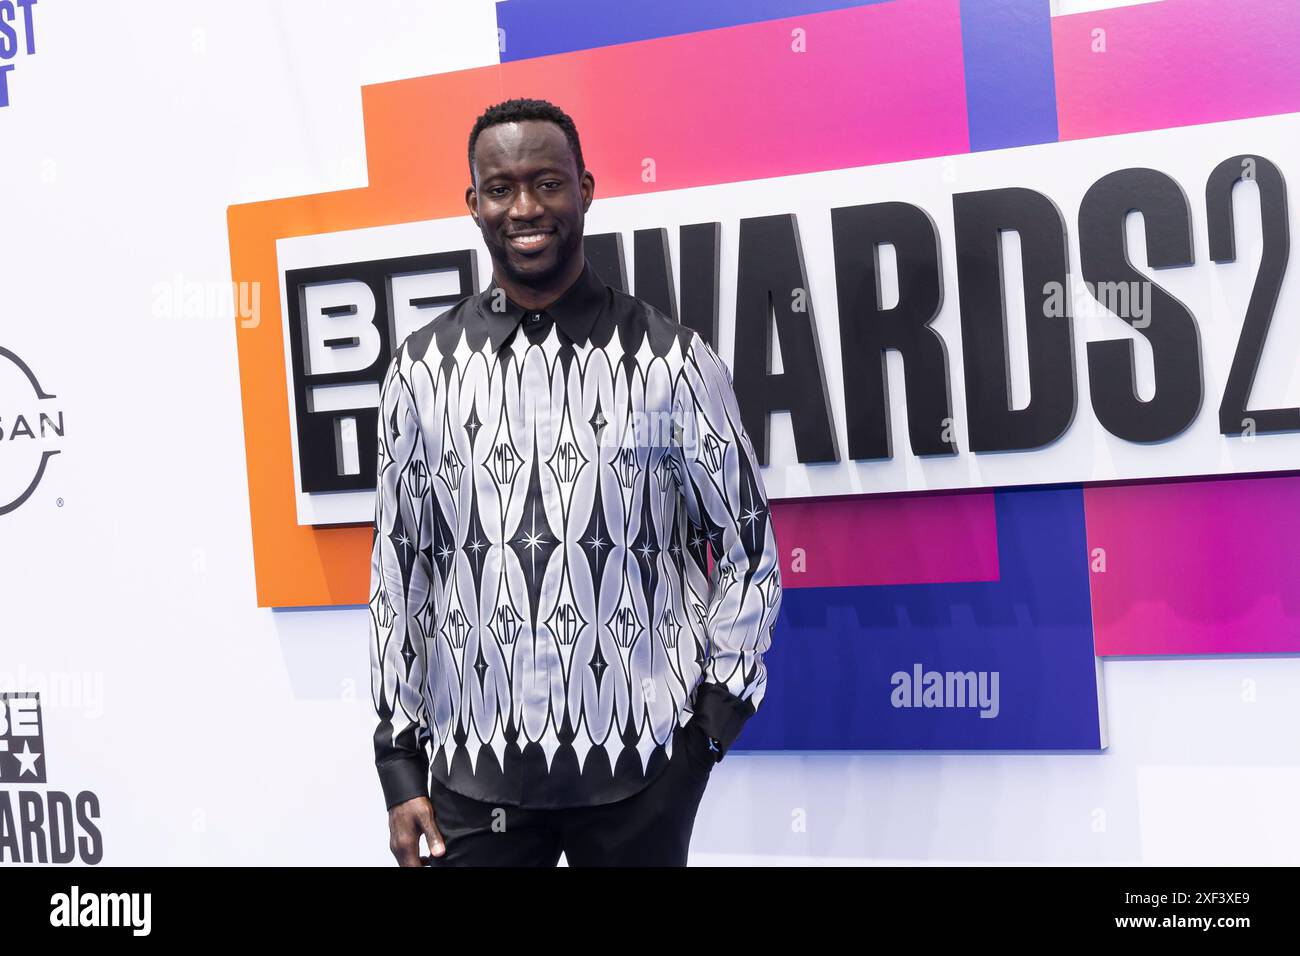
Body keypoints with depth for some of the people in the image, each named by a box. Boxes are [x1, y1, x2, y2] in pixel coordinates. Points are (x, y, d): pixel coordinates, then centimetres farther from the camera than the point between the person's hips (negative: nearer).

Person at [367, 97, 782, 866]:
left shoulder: (675, 359, -4)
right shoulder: (422, 368, 1)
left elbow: (746, 549, 3)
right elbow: (398, 568, 5)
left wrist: (715, 714, -3)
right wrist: (400, 765, 4)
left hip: (642, 768, -1)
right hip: (473, 772, 1)